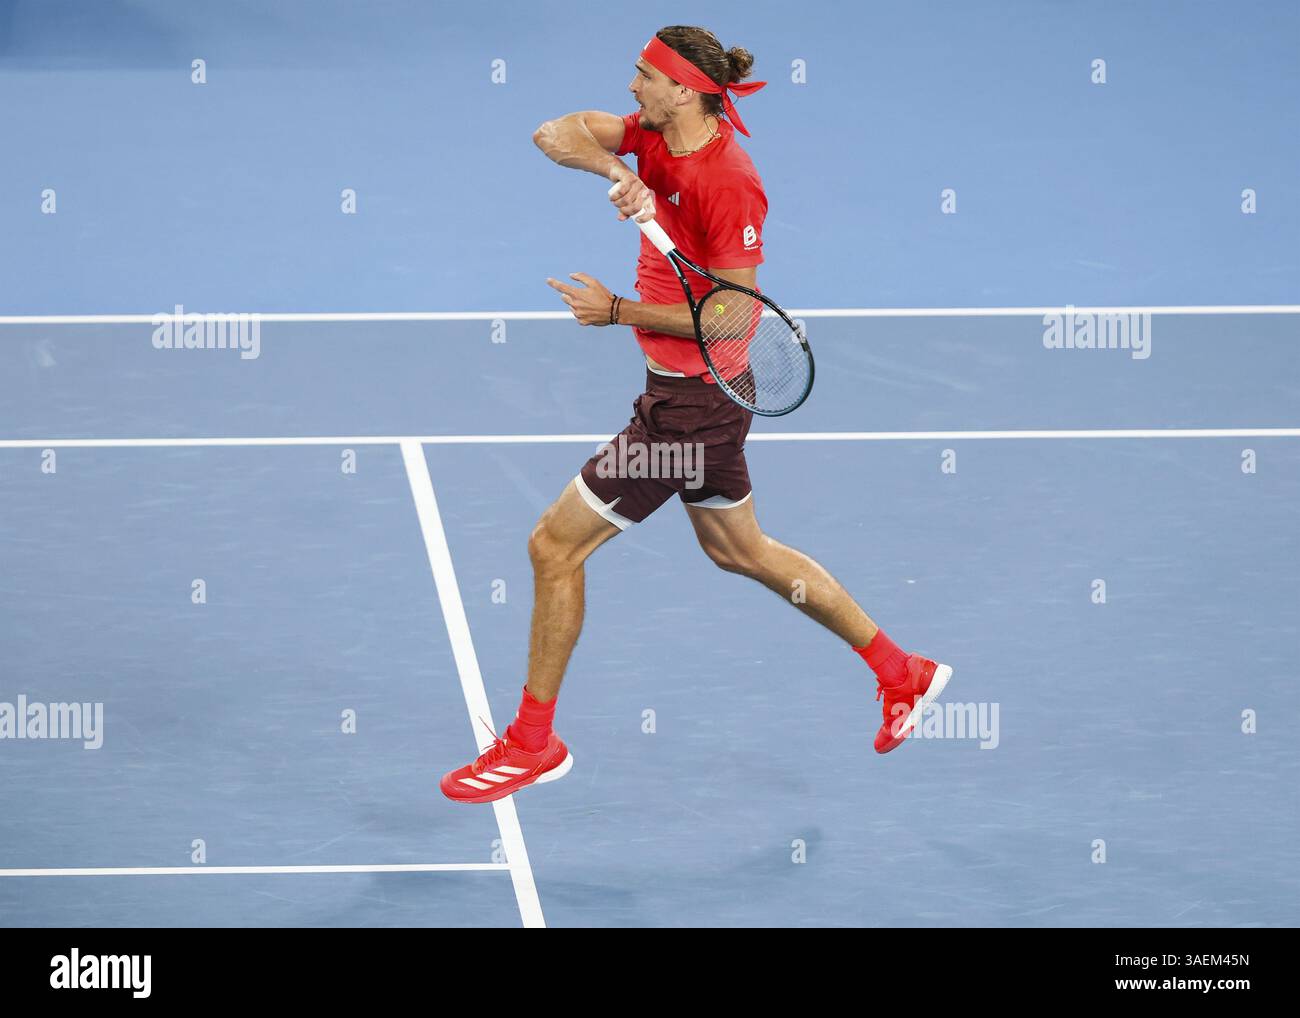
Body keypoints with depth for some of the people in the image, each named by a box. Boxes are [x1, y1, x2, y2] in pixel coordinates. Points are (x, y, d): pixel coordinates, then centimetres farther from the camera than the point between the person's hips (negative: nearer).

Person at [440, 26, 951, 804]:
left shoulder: (728, 183, -24)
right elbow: (557, 134, -5)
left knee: (555, 546, -3)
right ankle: (902, 675, 33)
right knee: (738, 549, 24)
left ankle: (534, 743, 11)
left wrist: (618, 312, -21)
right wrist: (615, 170, -24)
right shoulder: (657, 140, 1)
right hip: (690, 393, 10)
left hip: (694, 402, -10)